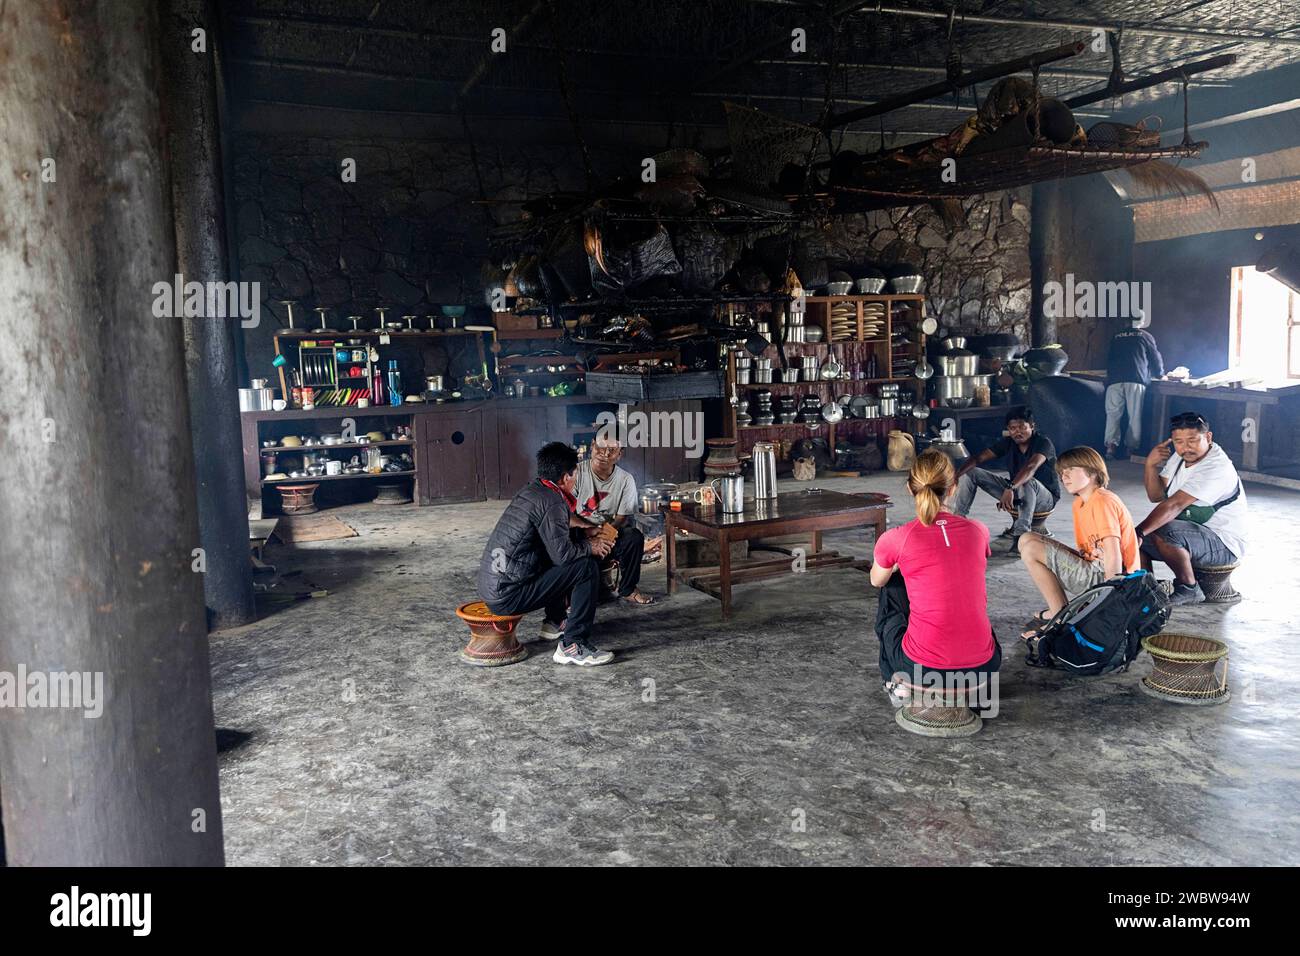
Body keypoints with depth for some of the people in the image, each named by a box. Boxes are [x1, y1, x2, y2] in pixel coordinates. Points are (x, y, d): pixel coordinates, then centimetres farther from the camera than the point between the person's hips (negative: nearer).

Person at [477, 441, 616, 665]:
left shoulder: (532, 490, 12)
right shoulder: (552, 502, -16)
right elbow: (562, 553, -20)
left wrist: (585, 529, 26)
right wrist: (590, 546, -2)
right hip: (507, 596, -10)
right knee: (587, 567, -13)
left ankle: (555, 622, 34)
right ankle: (573, 646, -12)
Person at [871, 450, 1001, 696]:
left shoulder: (895, 539, -8)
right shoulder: (978, 531, 1)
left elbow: (876, 581, 16)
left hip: (923, 671, -3)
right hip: (982, 669, 3)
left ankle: (896, 681, 25)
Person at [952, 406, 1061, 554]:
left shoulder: (1043, 443, -20)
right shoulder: (1007, 442, -2)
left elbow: (1031, 467, -39)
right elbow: (978, 458, -11)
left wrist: (1010, 488, -55)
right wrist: (956, 475, -29)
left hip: (1046, 497, -6)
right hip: (1015, 492, 6)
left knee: (1027, 482, -43)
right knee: (970, 472, -4)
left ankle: (1020, 537, -47)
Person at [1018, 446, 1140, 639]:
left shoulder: (1103, 501, -16)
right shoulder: (1080, 503, 15)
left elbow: (1113, 555, -22)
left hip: (1102, 576, -10)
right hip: (1093, 568, 10)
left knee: (1031, 551, -15)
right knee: (1027, 539, 11)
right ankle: (1057, 610, 5)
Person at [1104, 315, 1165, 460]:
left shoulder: (1117, 336, 19)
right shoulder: (1145, 336, 10)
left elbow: (1109, 358, 27)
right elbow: (1155, 358, 15)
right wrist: (1160, 374, 33)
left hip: (1114, 380, 2)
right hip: (1136, 380, -2)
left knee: (1113, 413, 1)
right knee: (1135, 415, 2)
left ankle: (1111, 444, -14)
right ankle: (1132, 447, 0)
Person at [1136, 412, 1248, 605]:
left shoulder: (1216, 468, -24)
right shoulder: (1180, 457, 3)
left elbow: (1174, 505, -33)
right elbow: (1156, 496, 7)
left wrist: (1140, 532, -40)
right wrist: (1151, 465, -10)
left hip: (1224, 544, -9)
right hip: (1189, 532, 9)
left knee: (1162, 534, -33)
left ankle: (1189, 589, -13)